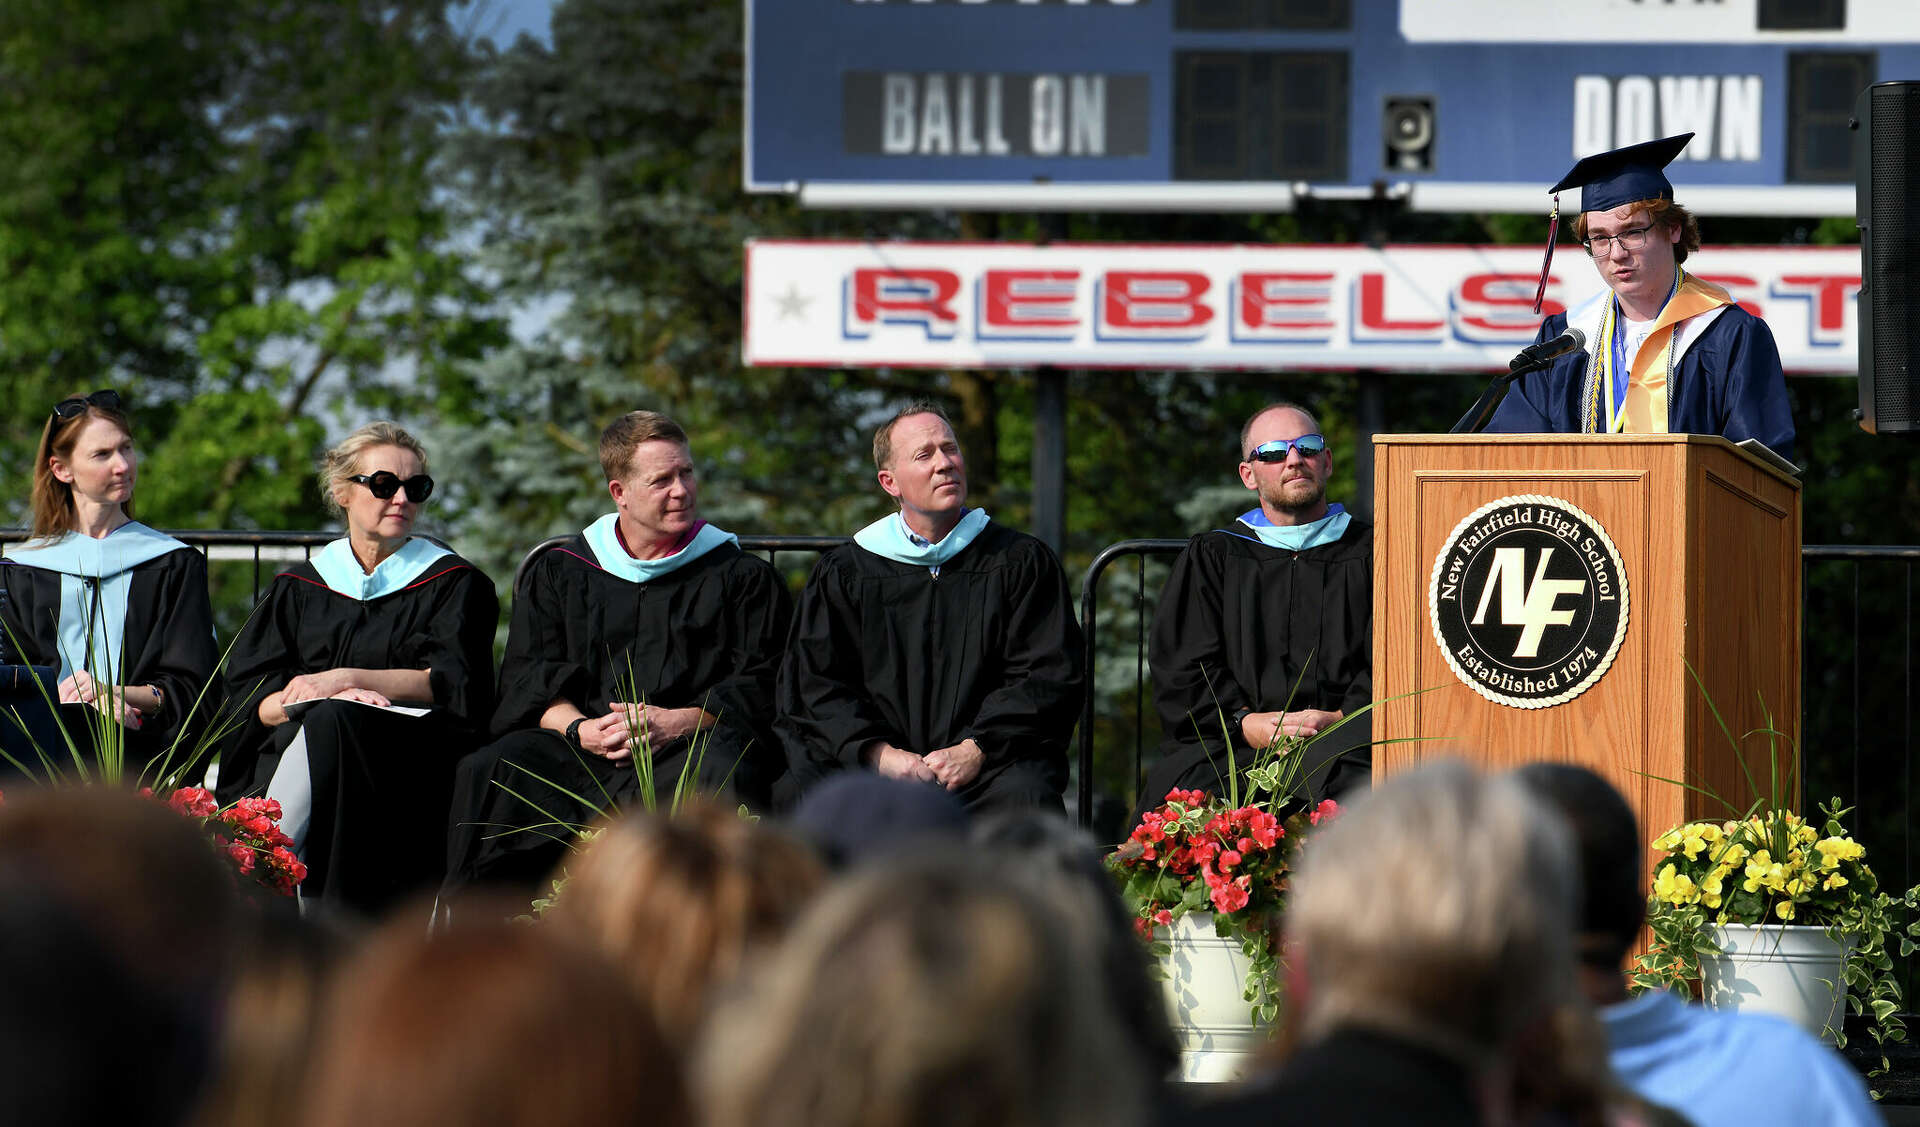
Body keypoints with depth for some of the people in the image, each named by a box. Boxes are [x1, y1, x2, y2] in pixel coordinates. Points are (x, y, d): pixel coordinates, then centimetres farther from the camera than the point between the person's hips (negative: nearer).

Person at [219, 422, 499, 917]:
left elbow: (452, 684, -2)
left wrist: (345, 681, -13)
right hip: (293, 748, 2)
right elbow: (250, 694, 8)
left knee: (328, 724, -34)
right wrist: (297, 702, -15)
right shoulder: (298, 588, 21)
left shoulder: (453, 583, 14)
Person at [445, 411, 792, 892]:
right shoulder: (560, 574, 19)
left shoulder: (740, 577, 15)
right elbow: (527, 681, 10)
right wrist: (577, 728, -12)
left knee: (722, 774, -38)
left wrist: (678, 723, -12)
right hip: (576, 756, 2)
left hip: (690, 746, -2)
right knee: (490, 771, -28)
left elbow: (757, 686, 5)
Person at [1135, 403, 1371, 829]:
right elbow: (1181, 668, 8)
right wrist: (1246, 725, -10)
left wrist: (1342, 722, -13)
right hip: (1231, 749, 1)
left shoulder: (1370, 554, 17)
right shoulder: (1211, 558, 20)